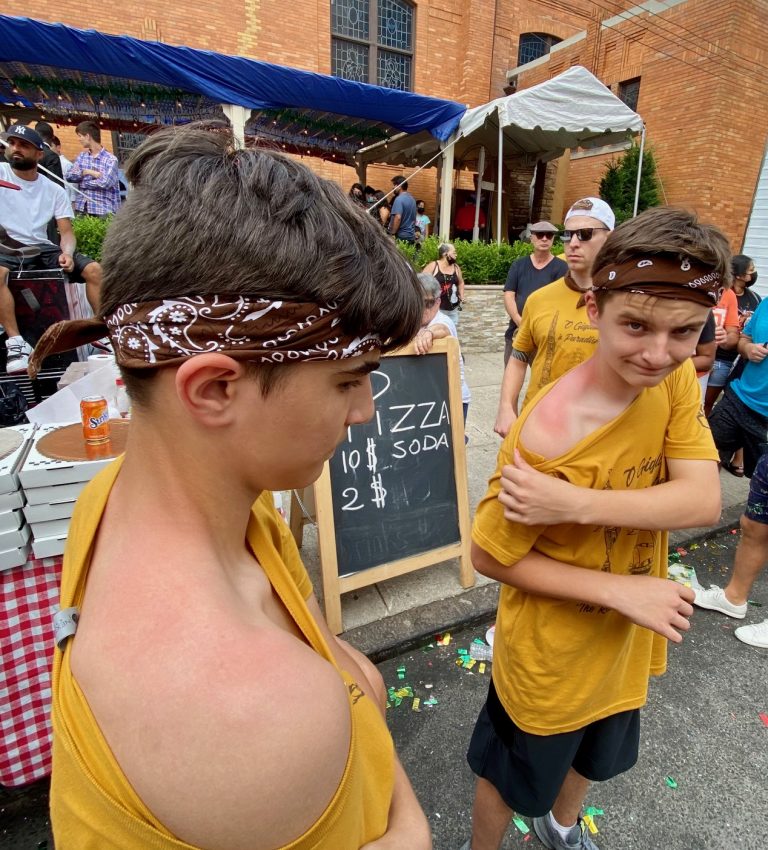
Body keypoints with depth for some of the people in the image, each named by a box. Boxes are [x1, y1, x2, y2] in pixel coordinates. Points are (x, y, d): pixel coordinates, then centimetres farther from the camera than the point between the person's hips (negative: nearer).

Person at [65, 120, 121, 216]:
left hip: (103, 211, -6)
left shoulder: (110, 159, -6)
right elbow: (68, 176, 6)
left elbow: (105, 183, -18)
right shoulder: (81, 156, 14)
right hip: (81, 209, 6)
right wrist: (86, 172, -11)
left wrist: (82, 182, -4)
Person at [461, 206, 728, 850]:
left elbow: (704, 500, -22)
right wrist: (621, 590, -25)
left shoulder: (677, 380, -13)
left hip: (626, 643, 7)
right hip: (551, 656, -6)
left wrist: (576, 504, -36)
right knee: (513, 780, 23)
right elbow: (490, 557, -25)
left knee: (593, 756, 35)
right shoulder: (552, 436, -34)